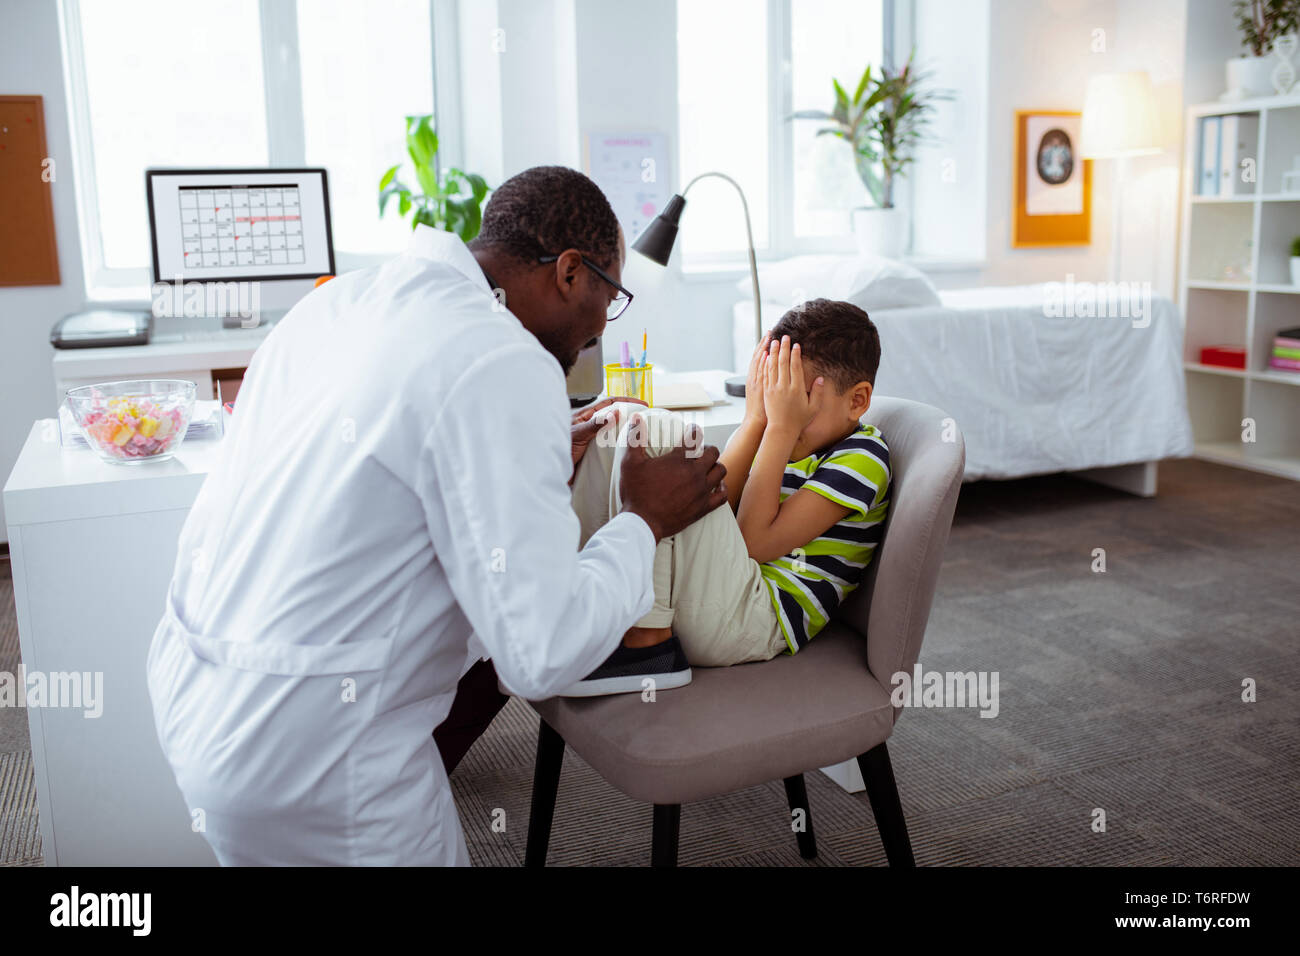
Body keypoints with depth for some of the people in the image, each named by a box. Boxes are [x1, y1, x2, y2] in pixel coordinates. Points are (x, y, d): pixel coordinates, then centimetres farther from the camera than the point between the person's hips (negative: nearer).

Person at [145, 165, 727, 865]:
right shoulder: (504, 367, -20)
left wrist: (540, 461, 19)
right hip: (301, 761, -8)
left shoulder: (342, 298, 5)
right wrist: (644, 521, -5)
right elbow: (544, 655, -21)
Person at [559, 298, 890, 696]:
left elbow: (755, 541, -14)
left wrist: (781, 428, -11)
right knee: (610, 431, 10)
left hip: (755, 621, -9)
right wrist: (756, 418, 0)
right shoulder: (799, 440, 17)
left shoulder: (861, 455, -5)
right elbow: (714, 504, 4)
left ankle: (646, 642, -22)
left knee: (655, 431, -23)